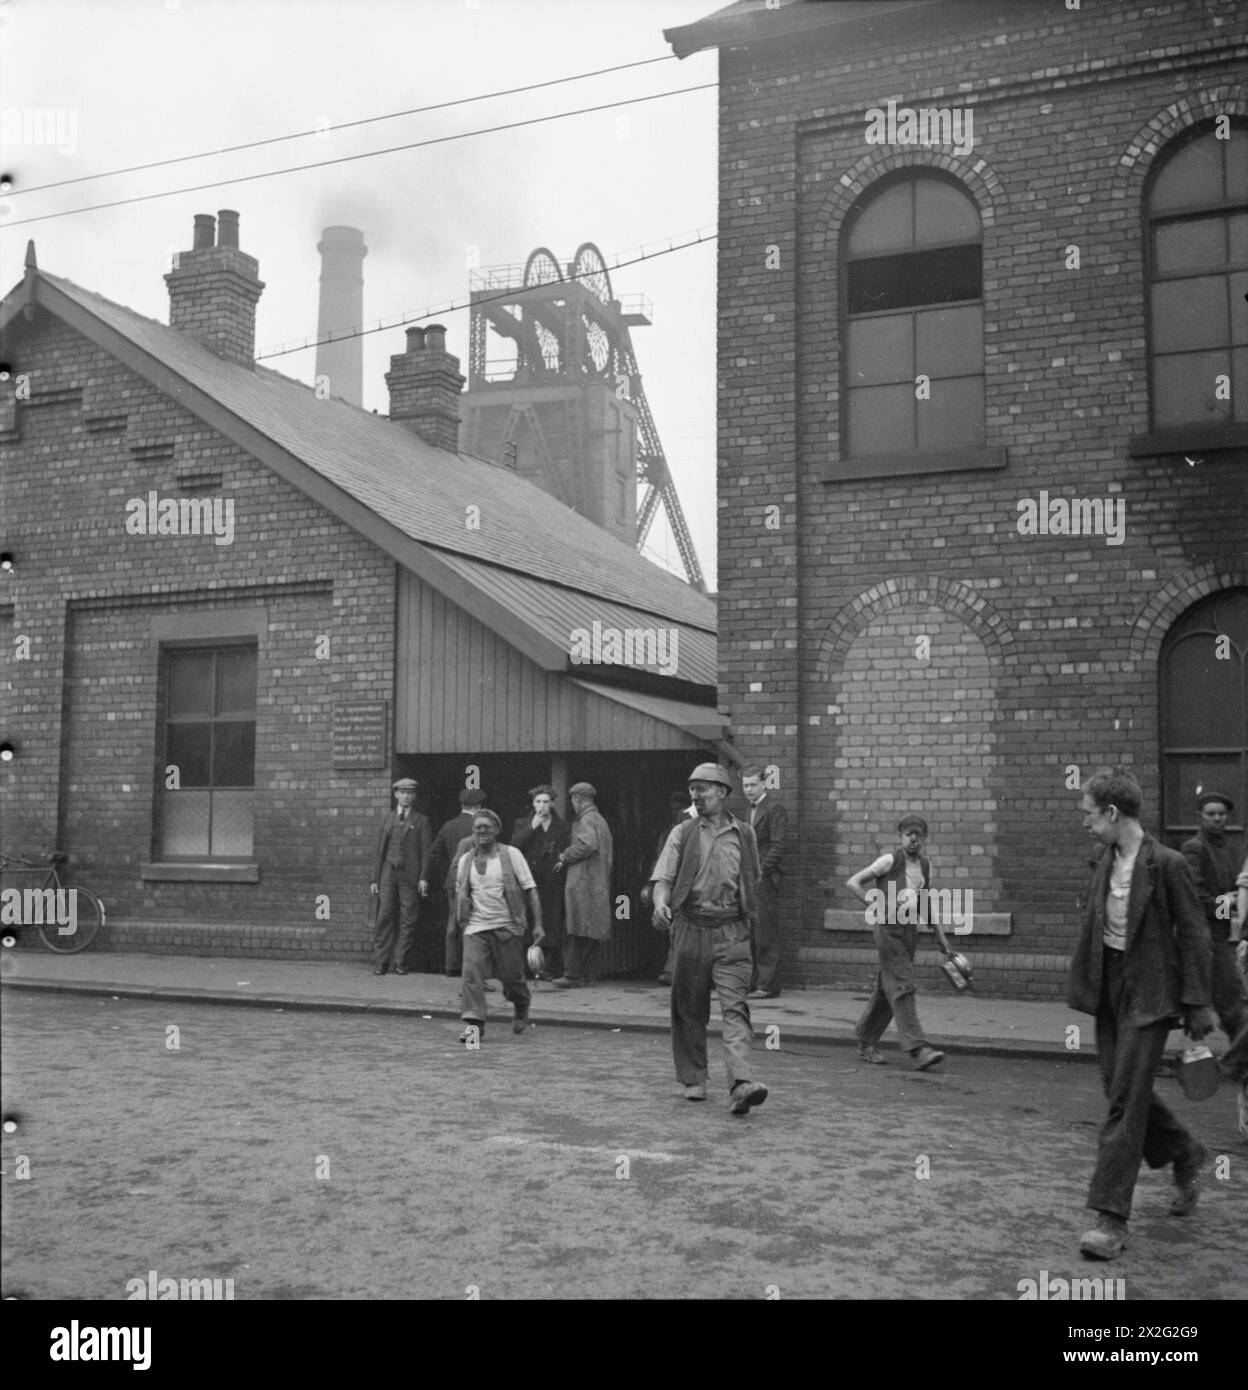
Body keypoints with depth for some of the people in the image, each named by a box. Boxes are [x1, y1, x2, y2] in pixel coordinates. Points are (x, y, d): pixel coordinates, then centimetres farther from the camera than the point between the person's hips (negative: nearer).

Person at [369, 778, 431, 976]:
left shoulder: (421, 821, 7)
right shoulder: (388, 818, 14)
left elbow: (425, 852, 1)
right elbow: (380, 850, 13)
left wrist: (423, 878, -10)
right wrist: (375, 878, 7)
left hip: (410, 876, -2)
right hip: (388, 873, 2)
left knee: (407, 921, -2)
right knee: (385, 917, -2)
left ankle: (400, 962, 5)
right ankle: (380, 962, 2)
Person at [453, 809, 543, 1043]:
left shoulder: (511, 854, -2)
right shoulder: (464, 860, 8)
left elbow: (530, 890, -3)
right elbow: (460, 895, 19)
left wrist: (538, 924, -9)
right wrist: (462, 921, 14)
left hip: (506, 927, -2)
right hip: (475, 927, 2)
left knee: (512, 976, 5)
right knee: (471, 971, -15)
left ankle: (521, 1011, 34)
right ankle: (474, 1023, -13)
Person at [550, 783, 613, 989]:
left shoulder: (586, 820, -8)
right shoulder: (600, 820, 21)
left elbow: (587, 845, -24)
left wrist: (564, 857, -9)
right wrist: (566, 861, 17)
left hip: (583, 883, -9)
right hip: (599, 884, 10)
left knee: (579, 932, -9)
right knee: (593, 932, 8)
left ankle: (573, 975, -10)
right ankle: (586, 975, 11)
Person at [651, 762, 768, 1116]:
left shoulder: (744, 835, 10)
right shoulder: (682, 833, 7)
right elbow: (663, 877, 0)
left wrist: (749, 926, 16)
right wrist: (661, 903, -21)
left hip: (731, 931, -1)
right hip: (690, 928, 1)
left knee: (734, 1006, -12)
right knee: (689, 1008, 8)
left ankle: (741, 1084, -21)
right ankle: (693, 1080, 22)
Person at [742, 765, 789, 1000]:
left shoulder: (774, 809, -8)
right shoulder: (752, 809, 19)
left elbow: (780, 846, -15)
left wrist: (761, 870, -18)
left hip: (765, 878, -9)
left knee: (766, 934, -7)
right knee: (750, 934, 9)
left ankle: (768, 985, -4)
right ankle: (753, 983, 15)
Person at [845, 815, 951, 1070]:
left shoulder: (925, 865, 13)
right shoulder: (890, 860, -6)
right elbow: (852, 882, -5)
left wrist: (941, 936, 17)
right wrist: (878, 905, -13)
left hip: (910, 929, 7)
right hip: (889, 928, -7)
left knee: (886, 990, 11)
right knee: (902, 987, -12)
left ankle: (866, 1044, 21)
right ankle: (918, 1049, -17)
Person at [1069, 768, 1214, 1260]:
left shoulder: (1167, 864, -13)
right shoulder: (1104, 864, 8)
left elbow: (1193, 936, -10)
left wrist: (1196, 1006, -10)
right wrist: (1084, 987, 11)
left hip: (1148, 993, -7)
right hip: (1108, 989, 7)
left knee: (1126, 1099, -8)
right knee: (1120, 1090, 13)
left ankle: (1112, 1218, -3)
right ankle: (1185, 1156, 39)